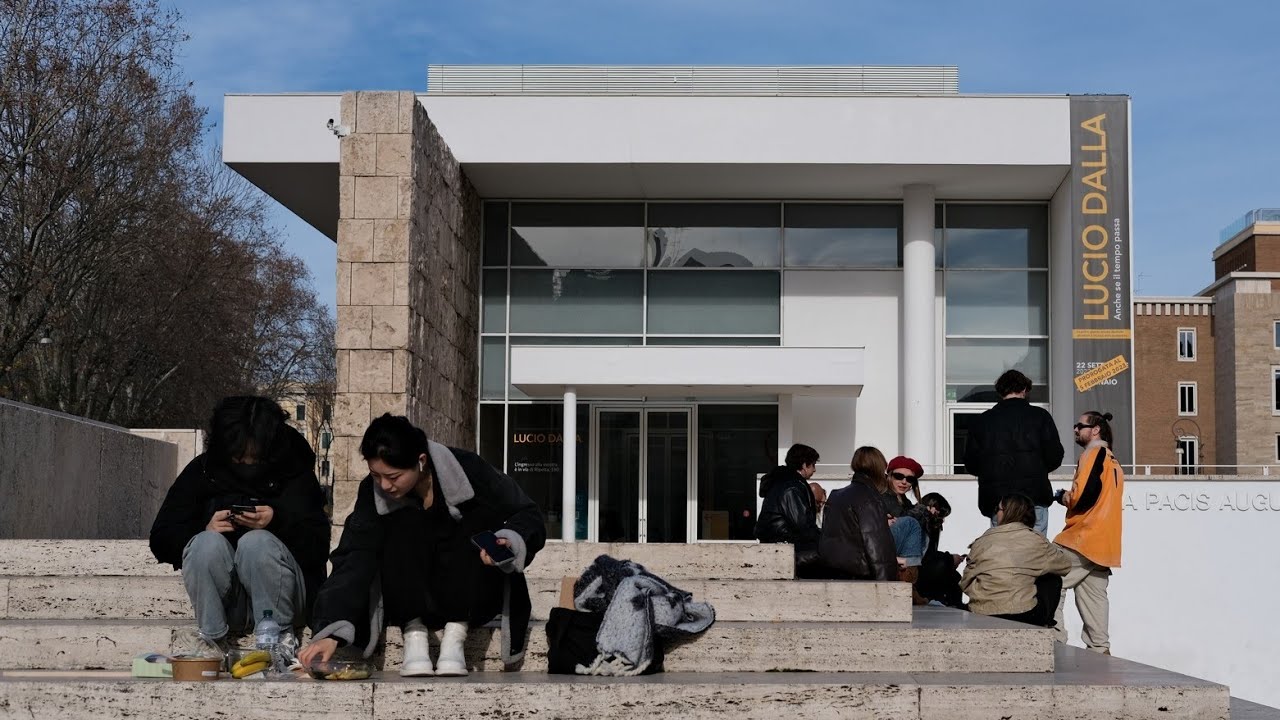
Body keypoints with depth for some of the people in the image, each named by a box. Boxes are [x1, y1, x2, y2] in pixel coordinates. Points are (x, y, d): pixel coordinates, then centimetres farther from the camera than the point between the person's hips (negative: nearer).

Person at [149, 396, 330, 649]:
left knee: (257, 541, -29)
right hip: (223, 601, 2)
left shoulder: (295, 474, 1)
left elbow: (319, 547, -8)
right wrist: (205, 529, -17)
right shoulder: (202, 471, 6)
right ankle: (214, 645, -25)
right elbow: (160, 540, 2)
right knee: (207, 543, -26)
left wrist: (278, 521, -25)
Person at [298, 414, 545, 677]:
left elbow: (530, 516, -12)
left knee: (480, 517, -26)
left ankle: (455, 637, -24)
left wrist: (509, 542, -35)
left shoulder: (468, 470, -19)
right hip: (410, 604, 1)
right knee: (402, 527, -24)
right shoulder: (373, 492, -15)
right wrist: (330, 633, -35)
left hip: (473, 601, -1)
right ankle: (414, 635, -22)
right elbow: (354, 561, -23)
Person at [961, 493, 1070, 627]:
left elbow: (966, 583, 8)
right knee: (1053, 580, 21)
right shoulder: (1035, 540, 2)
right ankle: (1041, 627, 19)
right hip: (1022, 615, -3)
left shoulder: (981, 541, 8)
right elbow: (1065, 565, 18)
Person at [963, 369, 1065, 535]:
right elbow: (1054, 458, -1)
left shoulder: (982, 421, 6)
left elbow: (970, 465, 7)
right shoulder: (1039, 416, 1)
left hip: (995, 499, 2)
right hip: (1034, 497, -2)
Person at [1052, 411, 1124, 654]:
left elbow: (1083, 495, -19)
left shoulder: (1093, 453, -7)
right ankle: (1100, 649, 6)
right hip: (1104, 545, 9)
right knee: (1094, 595, 9)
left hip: (1083, 539, -9)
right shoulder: (1113, 462, 21)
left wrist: (1063, 496, 0)